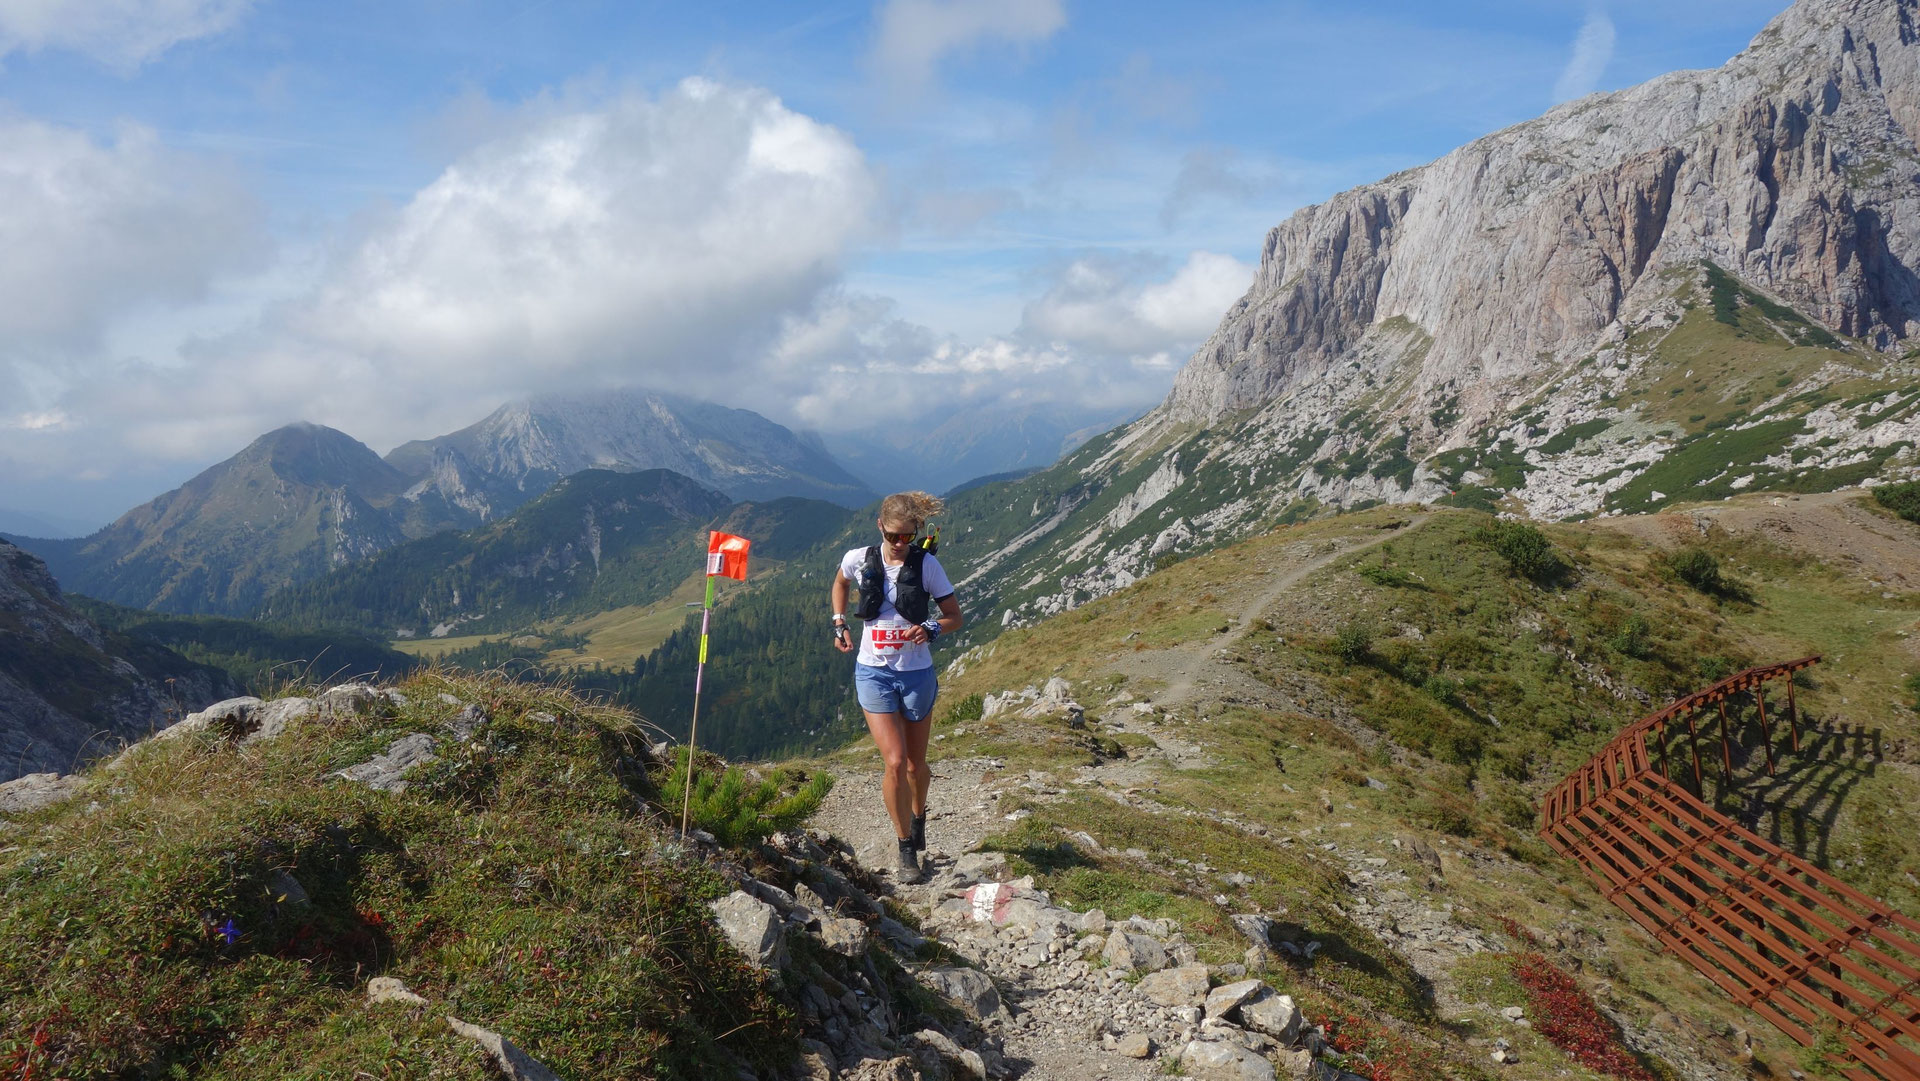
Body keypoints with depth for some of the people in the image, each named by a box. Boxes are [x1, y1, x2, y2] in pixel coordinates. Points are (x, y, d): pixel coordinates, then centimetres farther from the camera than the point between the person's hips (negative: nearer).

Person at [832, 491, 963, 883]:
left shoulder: (927, 564, -9)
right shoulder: (858, 559, -5)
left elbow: (954, 617, -2)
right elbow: (840, 583, 19)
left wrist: (932, 629, -22)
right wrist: (839, 625, 7)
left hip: (917, 673, 0)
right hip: (874, 672, 0)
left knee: (915, 765, 14)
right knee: (895, 762, -11)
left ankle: (918, 816, 47)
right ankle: (906, 851, 6)